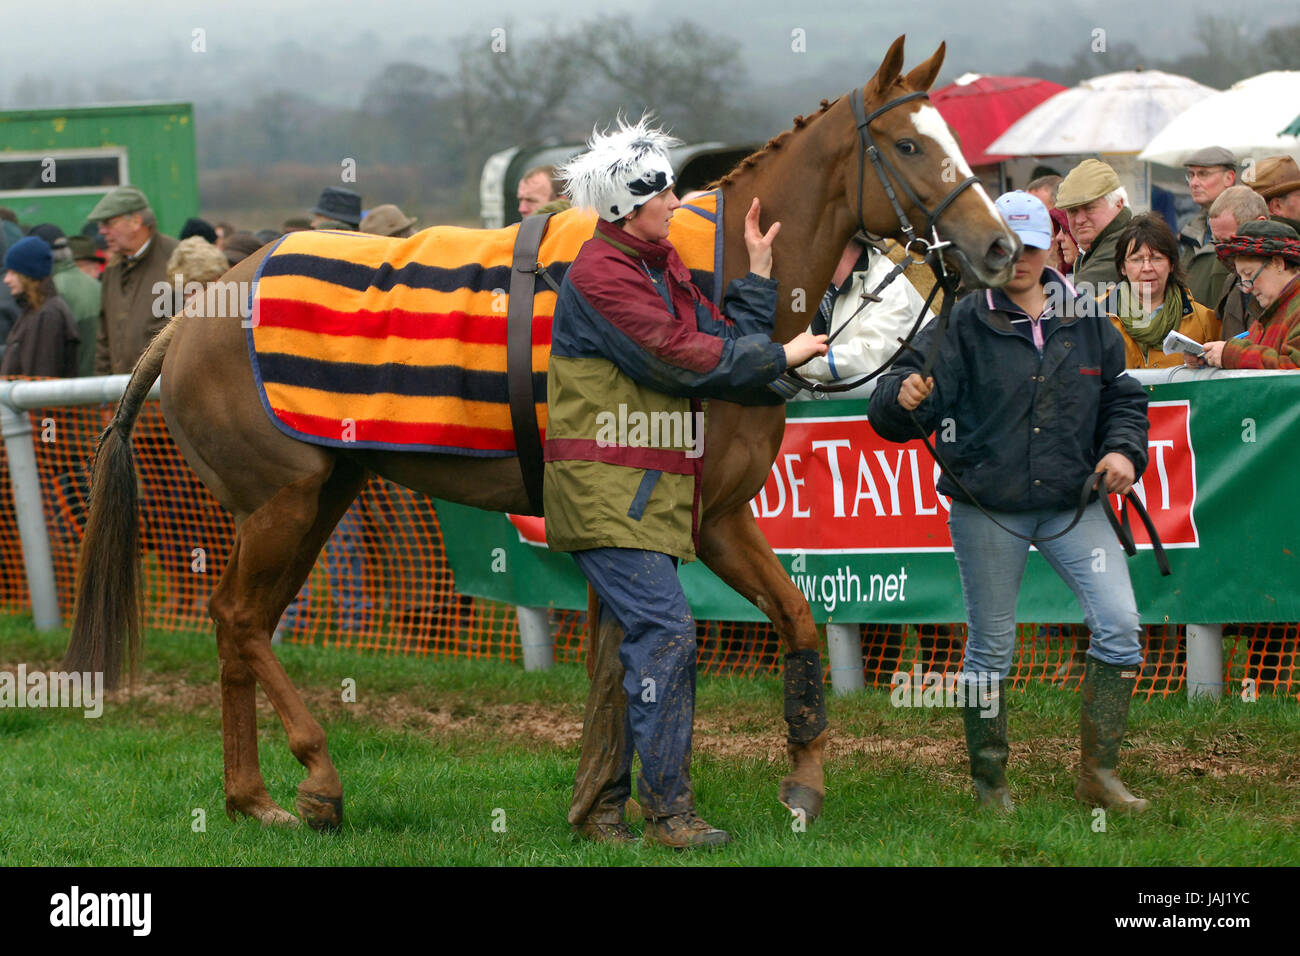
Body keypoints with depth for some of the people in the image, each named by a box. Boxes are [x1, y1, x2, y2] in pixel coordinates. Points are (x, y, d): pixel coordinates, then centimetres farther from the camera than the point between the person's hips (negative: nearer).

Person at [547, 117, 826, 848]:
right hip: (605, 489, -10)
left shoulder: (662, 266, 17)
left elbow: (725, 342, 12)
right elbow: (684, 360, -17)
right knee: (666, 629, -15)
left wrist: (759, 271, 5)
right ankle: (670, 809, -14)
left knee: (644, 638, 11)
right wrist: (782, 356, -7)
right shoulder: (602, 272, -14)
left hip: (650, 488, 10)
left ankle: (601, 805, 17)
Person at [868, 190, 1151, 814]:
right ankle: (989, 782, 19)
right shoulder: (965, 325, -4)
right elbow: (891, 416, -10)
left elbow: (1122, 397, 19)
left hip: (1072, 504, 3)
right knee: (991, 645, 5)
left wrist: (1122, 449, 0)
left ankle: (1098, 773, -2)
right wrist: (903, 399, -34)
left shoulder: (1086, 323, 7)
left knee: (1119, 624, -10)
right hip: (988, 510, -3)